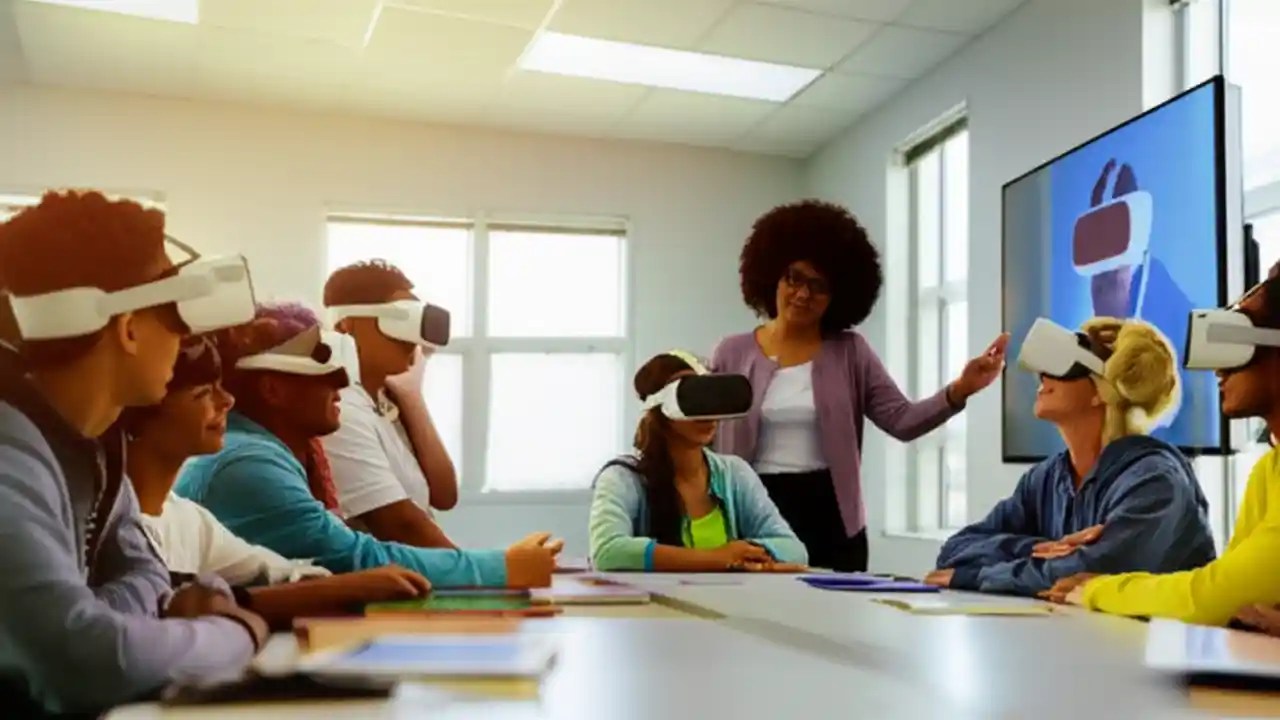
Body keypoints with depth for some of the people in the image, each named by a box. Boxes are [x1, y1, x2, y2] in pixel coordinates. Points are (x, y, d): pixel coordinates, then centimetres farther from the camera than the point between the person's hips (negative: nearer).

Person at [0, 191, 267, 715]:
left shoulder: (89, 439, 0)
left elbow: (141, 575, 5)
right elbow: (84, 657, -36)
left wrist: (172, 608, -17)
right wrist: (235, 632, -21)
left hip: (52, 700, 7)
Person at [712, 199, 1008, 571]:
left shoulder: (850, 352, 5)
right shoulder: (732, 354, 4)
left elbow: (902, 421, -3)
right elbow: (704, 439, 5)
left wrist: (959, 390, -17)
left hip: (830, 515, 1)